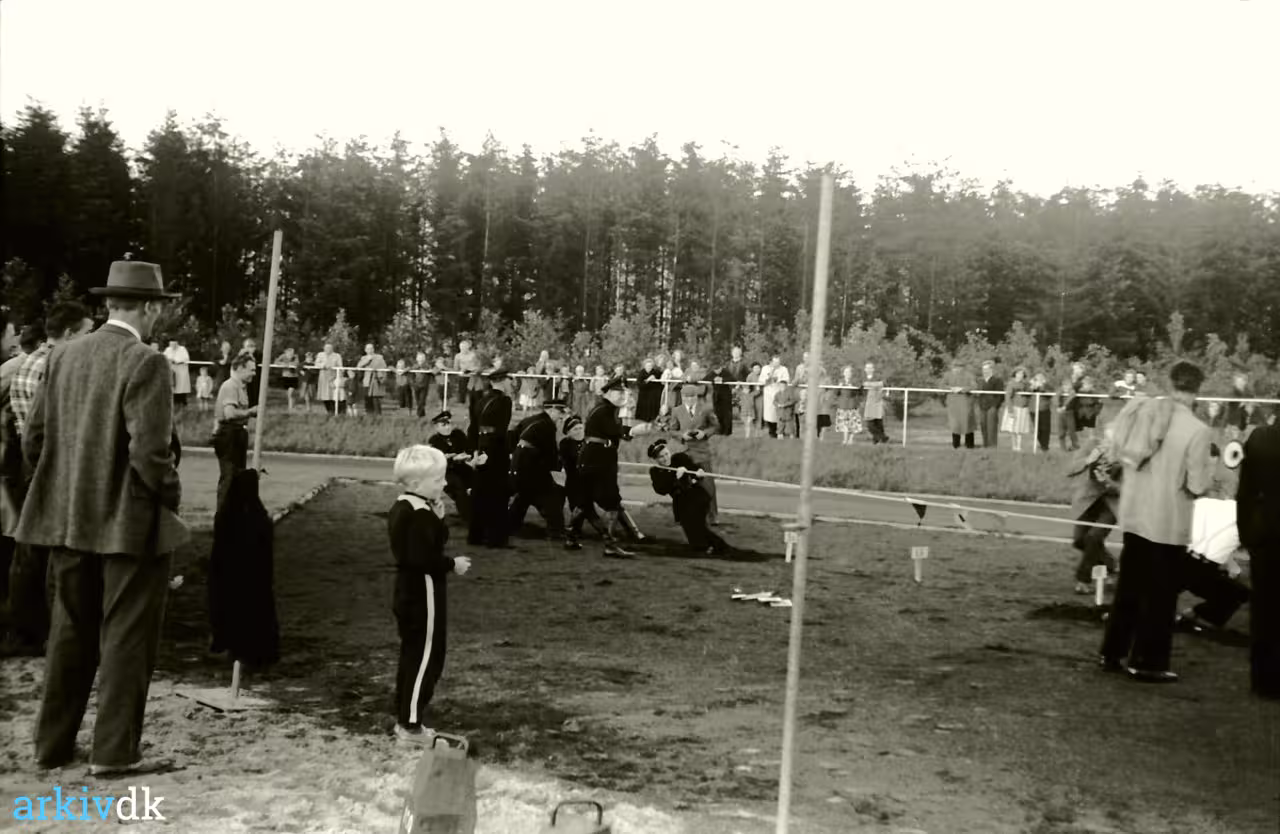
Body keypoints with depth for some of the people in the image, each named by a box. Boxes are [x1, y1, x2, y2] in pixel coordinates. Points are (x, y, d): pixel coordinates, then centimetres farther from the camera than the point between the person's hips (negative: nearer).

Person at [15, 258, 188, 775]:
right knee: (127, 636, 5)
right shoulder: (144, 363, -15)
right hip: (131, 522, -6)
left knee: (71, 631, 17)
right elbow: (149, 452, -21)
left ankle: (53, 744, 26)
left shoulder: (63, 356, 5)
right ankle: (114, 752, 12)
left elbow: (34, 441, 8)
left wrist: (66, 488, 19)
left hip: (67, 520, 7)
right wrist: (170, 496, -5)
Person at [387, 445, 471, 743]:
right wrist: (452, 564, -17)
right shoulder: (420, 514, -23)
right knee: (425, 657, -1)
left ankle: (406, 717, 27)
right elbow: (423, 558, -30)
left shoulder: (401, 507, 9)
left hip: (408, 591, 10)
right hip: (423, 593, -10)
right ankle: (411, 725, 5)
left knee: (412, 655, 18)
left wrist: (438, 518, 1)